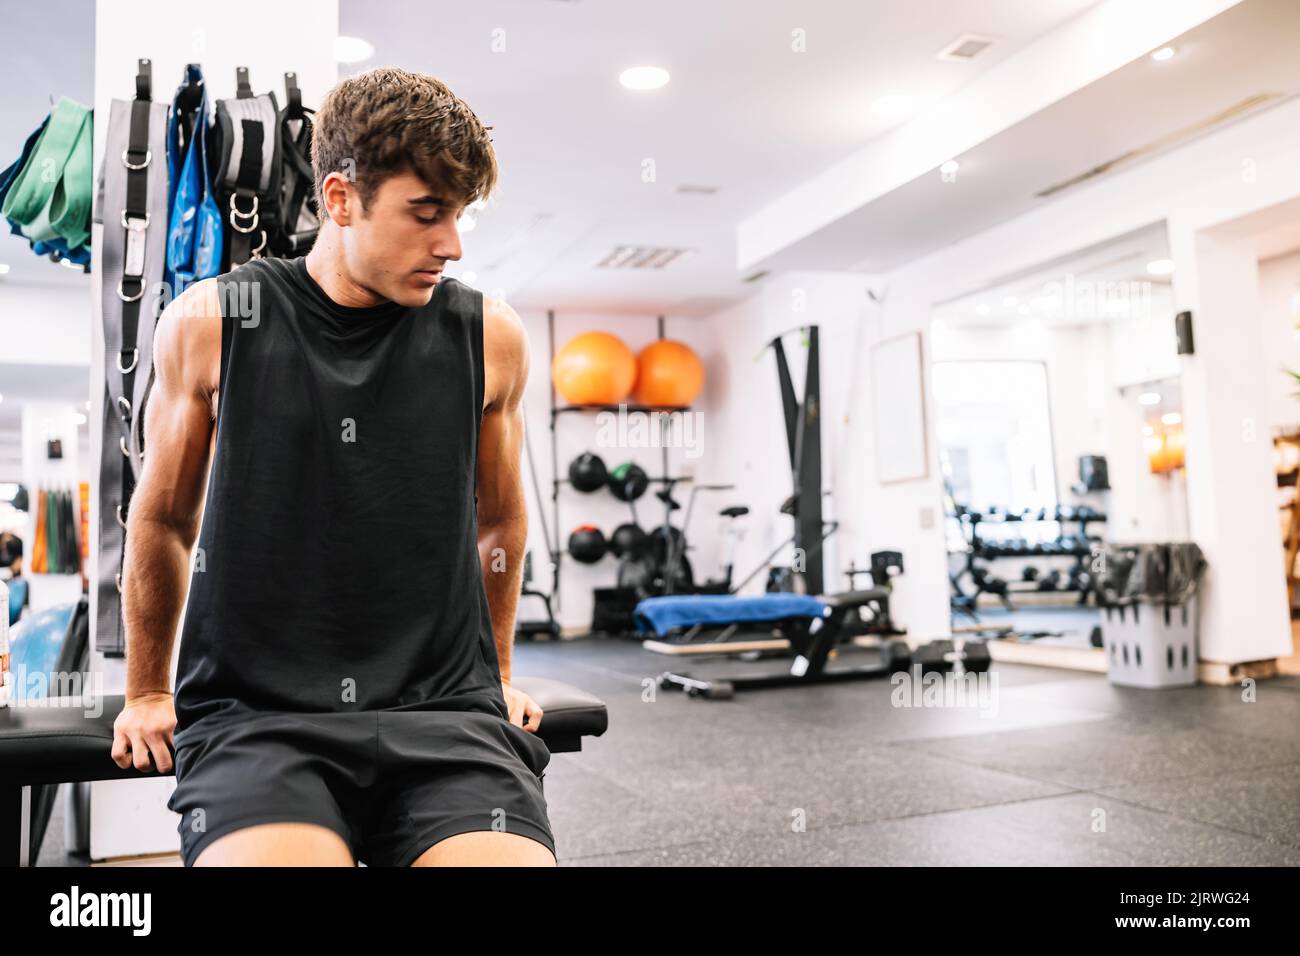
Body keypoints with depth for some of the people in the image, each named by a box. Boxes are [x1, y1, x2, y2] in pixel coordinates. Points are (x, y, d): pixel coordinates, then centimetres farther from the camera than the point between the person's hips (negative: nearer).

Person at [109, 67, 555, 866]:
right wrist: (148, 692, 21)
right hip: (255, 709, -1)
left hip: (441, 711, 2)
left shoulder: (490, 337, 1)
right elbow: (163, 519, 14)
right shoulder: (210, 325, 0)